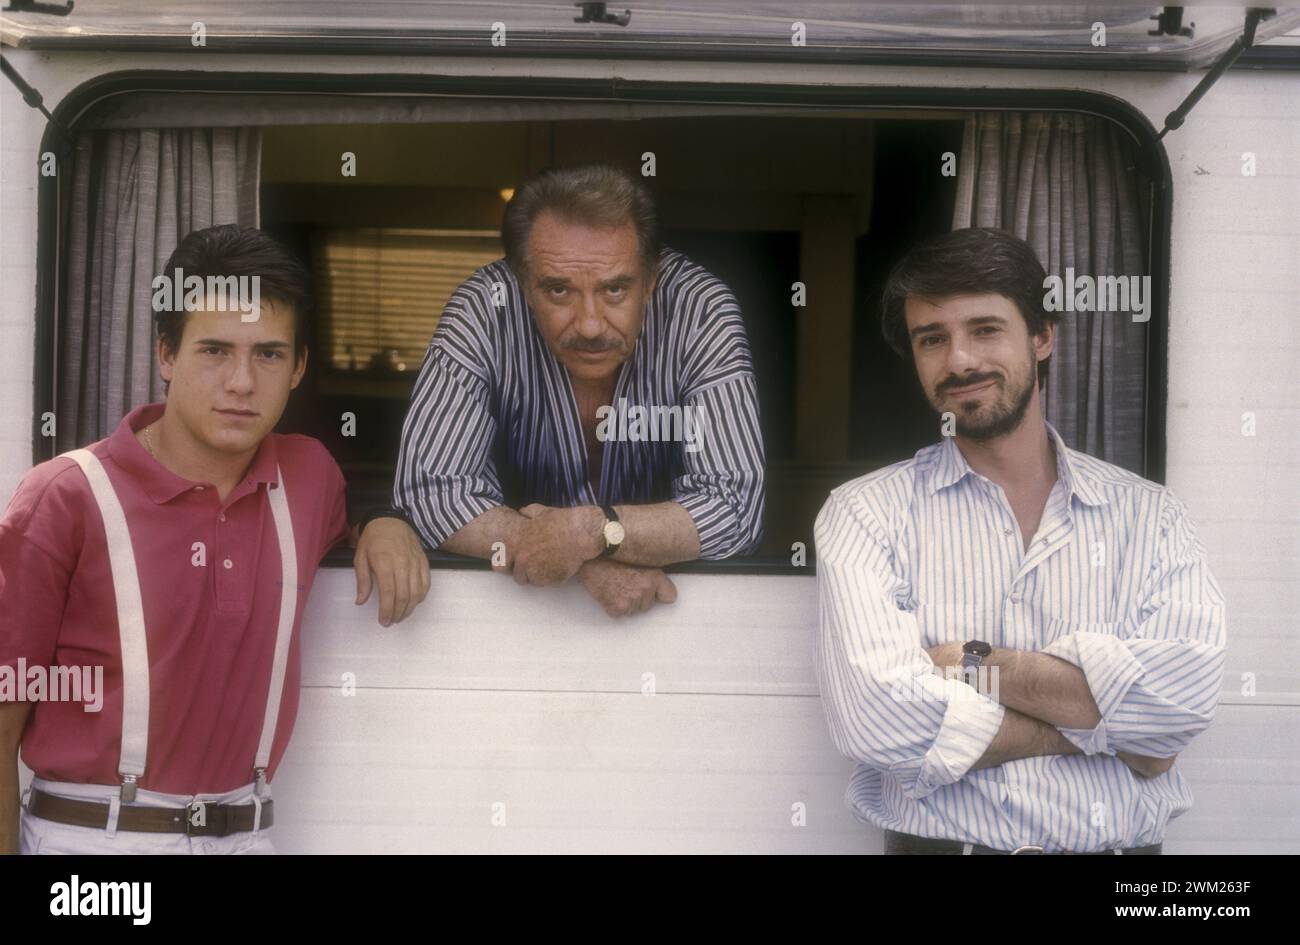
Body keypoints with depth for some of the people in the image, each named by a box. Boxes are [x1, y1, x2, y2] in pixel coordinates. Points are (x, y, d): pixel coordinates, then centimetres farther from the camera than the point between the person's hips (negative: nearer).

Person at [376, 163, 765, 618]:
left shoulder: (700, 310, -20)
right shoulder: (482, 309, -19)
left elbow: (737, 508, -23)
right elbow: (428, 489, -21)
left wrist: (592, 530, -35)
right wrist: (588, 562, -28)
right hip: (518, 598, 1)